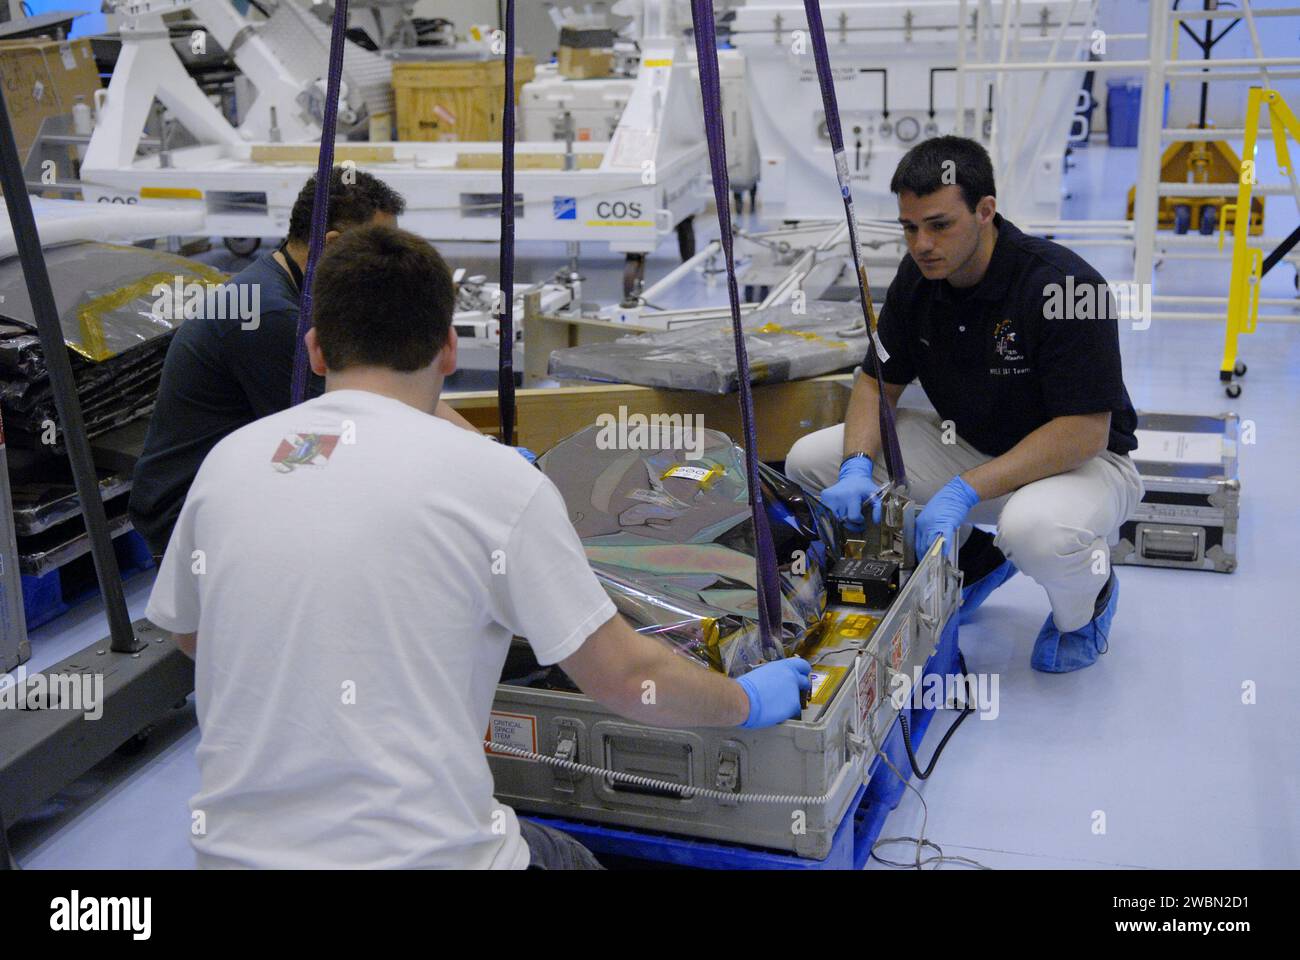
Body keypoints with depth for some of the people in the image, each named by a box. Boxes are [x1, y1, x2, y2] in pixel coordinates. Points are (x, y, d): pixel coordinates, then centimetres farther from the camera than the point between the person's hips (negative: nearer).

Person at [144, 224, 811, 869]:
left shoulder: (225, 460, 3)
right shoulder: (493, 476, -11)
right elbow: (626, 678, -4)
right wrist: (746, 703, 16)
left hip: (235, 849, 5)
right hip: (421, 852, -4)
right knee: (566, 857, 27)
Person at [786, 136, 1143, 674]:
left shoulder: (1064, 285, -28)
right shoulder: (918, 277, -7)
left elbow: (1085, 431, -28)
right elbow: (878, 383, 0)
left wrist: (965, 490, -35)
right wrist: (857, 467, -20)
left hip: (1080, 461, -6)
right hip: (969, 445, 7)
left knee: (1036, 528, -43)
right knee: (810, 461, -8)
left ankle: (1087, 603, -2)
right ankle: (973, 558, 11)